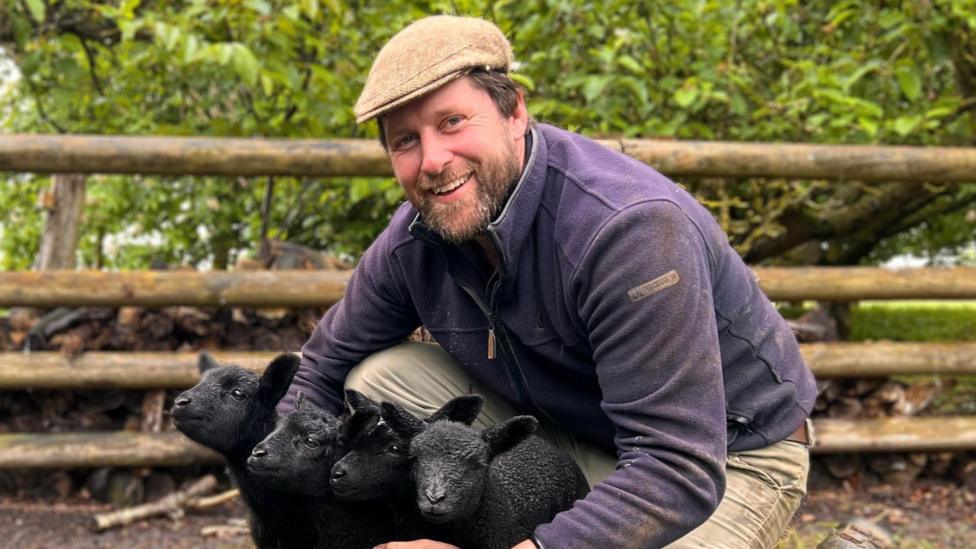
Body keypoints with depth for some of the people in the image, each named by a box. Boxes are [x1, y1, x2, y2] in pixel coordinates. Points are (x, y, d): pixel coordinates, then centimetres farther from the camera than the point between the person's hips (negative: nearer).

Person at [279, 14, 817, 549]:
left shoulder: (630, 228, -33)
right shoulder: (413, 239, -10)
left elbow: (679, 470, -37)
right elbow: (322, 372, 4)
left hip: (729, 457, -6)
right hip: (569, 433, 7)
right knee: (380, 381, -8)